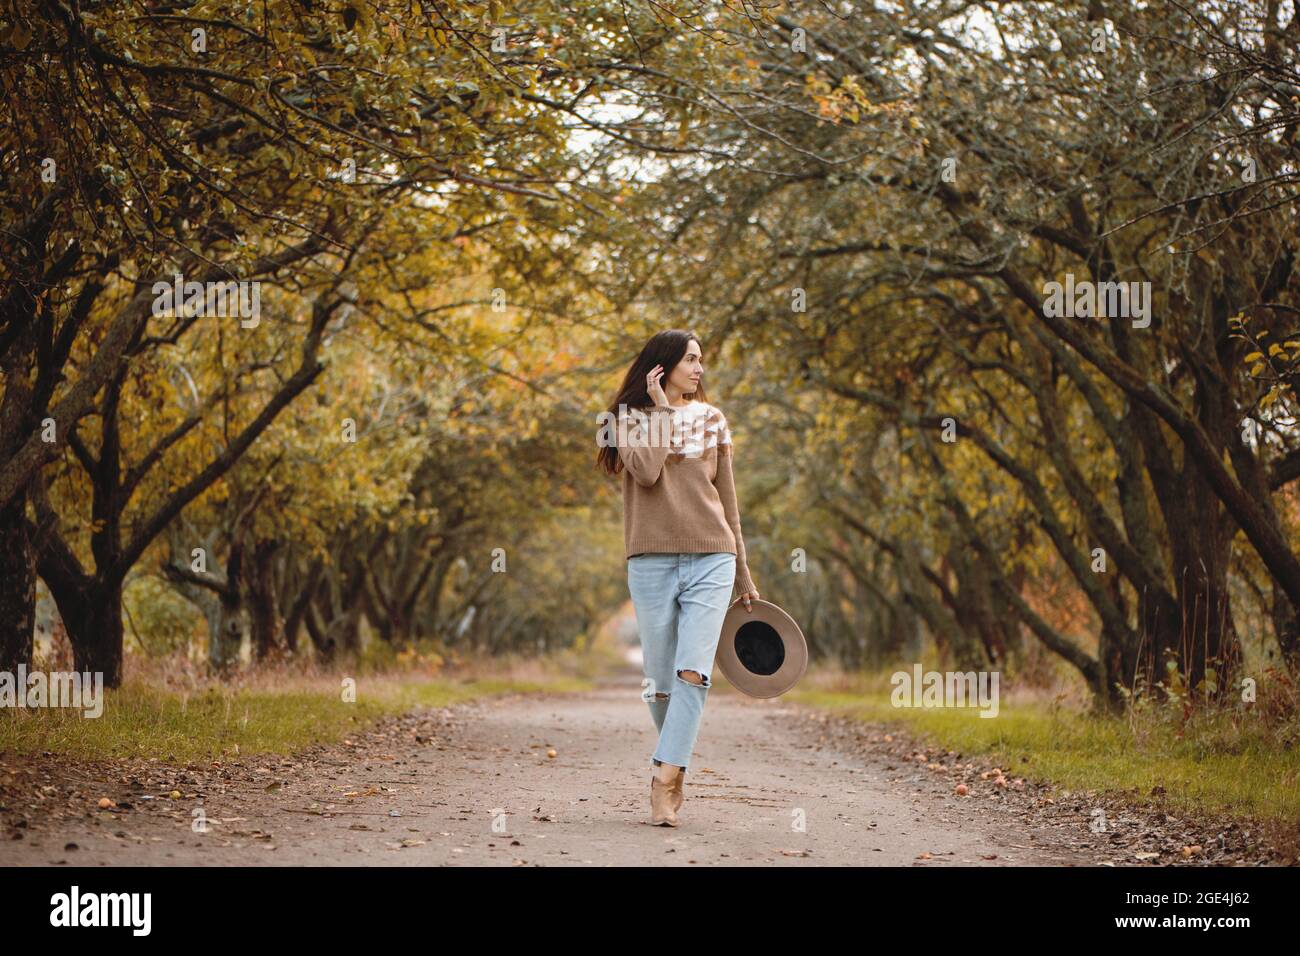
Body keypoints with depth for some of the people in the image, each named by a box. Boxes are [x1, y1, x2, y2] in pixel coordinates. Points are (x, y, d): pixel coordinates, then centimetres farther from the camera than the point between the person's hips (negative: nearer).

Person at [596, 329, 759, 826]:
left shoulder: (712, 420, 14)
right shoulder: (632, 416, 7)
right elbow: (646, 472, -14)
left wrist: (743, 577, 18)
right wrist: (662, 410, -6)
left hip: (711, 561, 1)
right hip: (652, 562, -1)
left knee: (693, 672, -15)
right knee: (660, 680, 1)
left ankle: (663, 783, -19)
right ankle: (676, 769, 22)